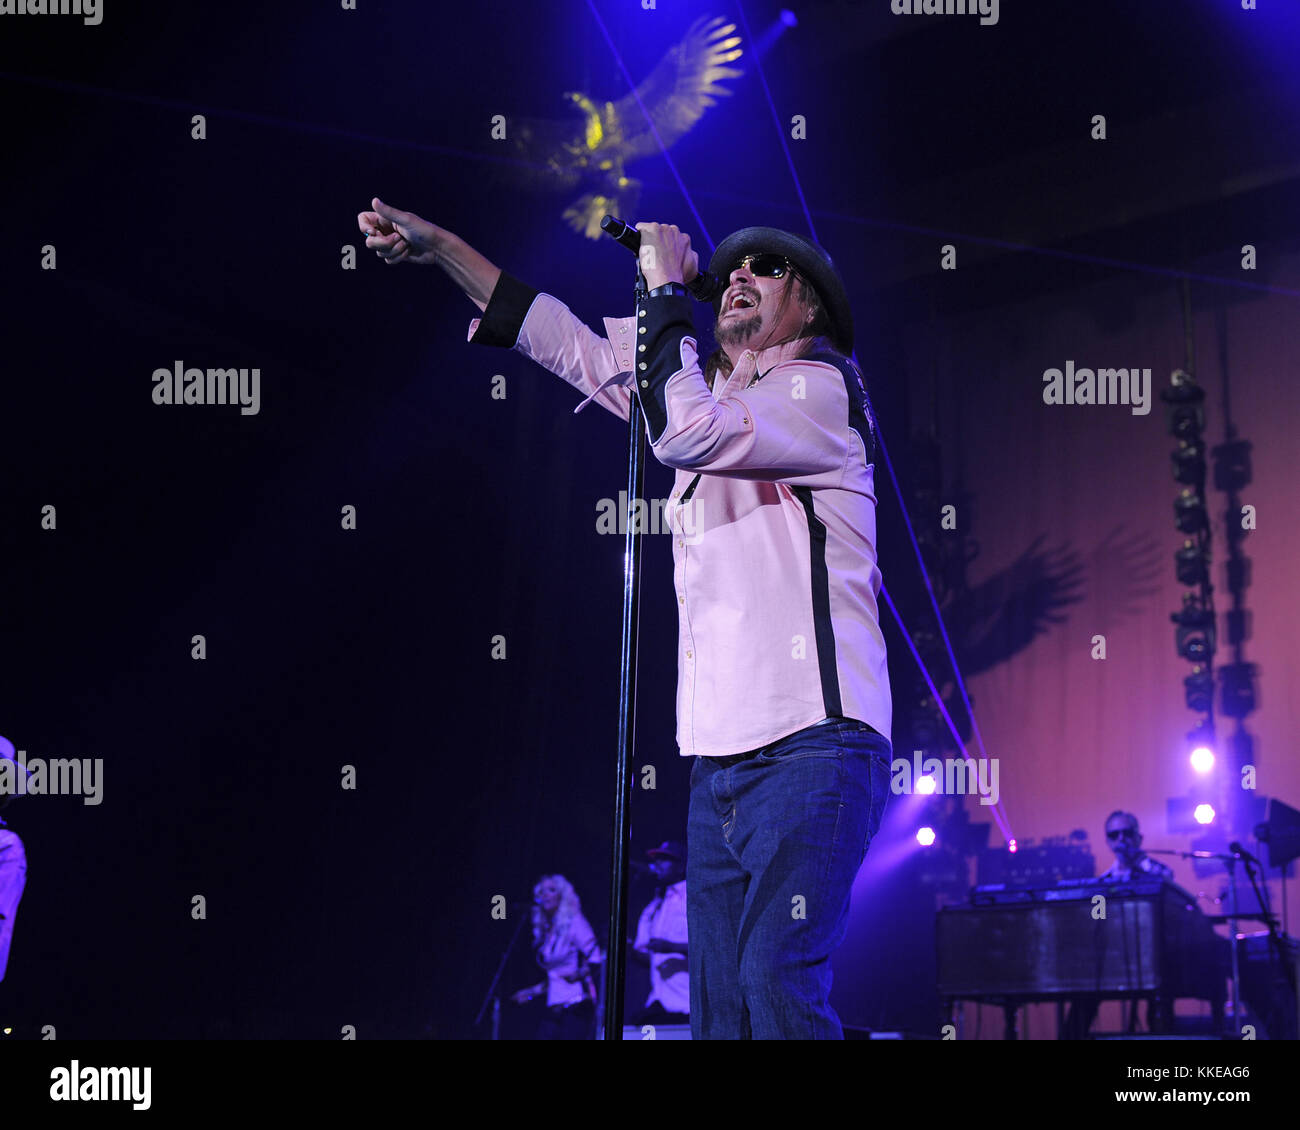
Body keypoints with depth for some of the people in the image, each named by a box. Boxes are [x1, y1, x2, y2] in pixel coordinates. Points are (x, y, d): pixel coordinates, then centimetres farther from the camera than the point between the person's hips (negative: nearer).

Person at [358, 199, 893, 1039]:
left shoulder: (821, 388, -1)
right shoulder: (708, 393, 23)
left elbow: (684, 431, -18)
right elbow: (568, 341, 29)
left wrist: (665, 291, -5)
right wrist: (438, 246, 28)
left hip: (811, 748, -8)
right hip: (722, 762, 8)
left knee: (779, 980, -23)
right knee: (717, 1001, 1)